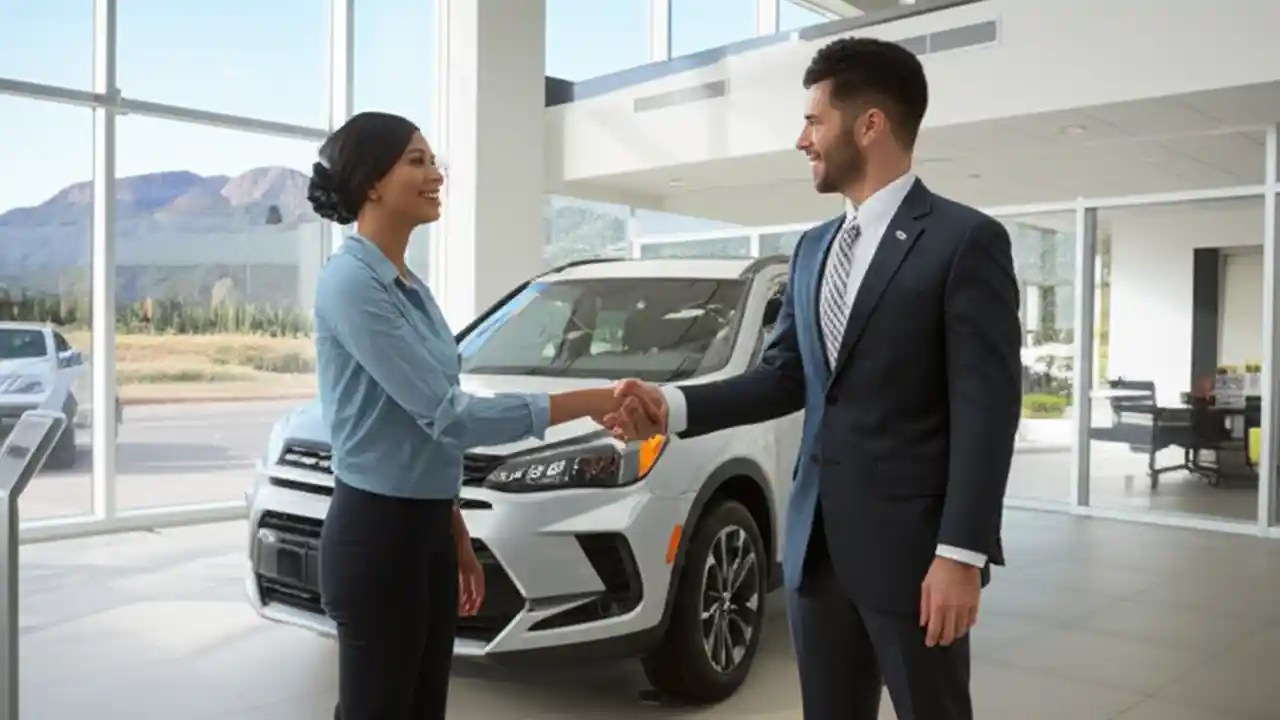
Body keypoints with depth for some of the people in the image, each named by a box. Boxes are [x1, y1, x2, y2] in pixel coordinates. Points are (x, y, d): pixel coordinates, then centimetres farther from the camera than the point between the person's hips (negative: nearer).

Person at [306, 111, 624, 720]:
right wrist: (591, 403, -22)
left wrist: (458, 542, 18)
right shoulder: (350, 282, -16)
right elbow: (446, 415, -23)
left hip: (426, 531, 9)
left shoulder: (410, 286, 11)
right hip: (375, 536, -9)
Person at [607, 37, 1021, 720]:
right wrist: (672, 405, -5)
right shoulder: (814, 249, 13)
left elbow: (986, 408, -13)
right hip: (816, 540, 7)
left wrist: (961, 554, -17)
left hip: (909, 543, -6)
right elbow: (783, 377, 9)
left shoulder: (965, 239, -8)